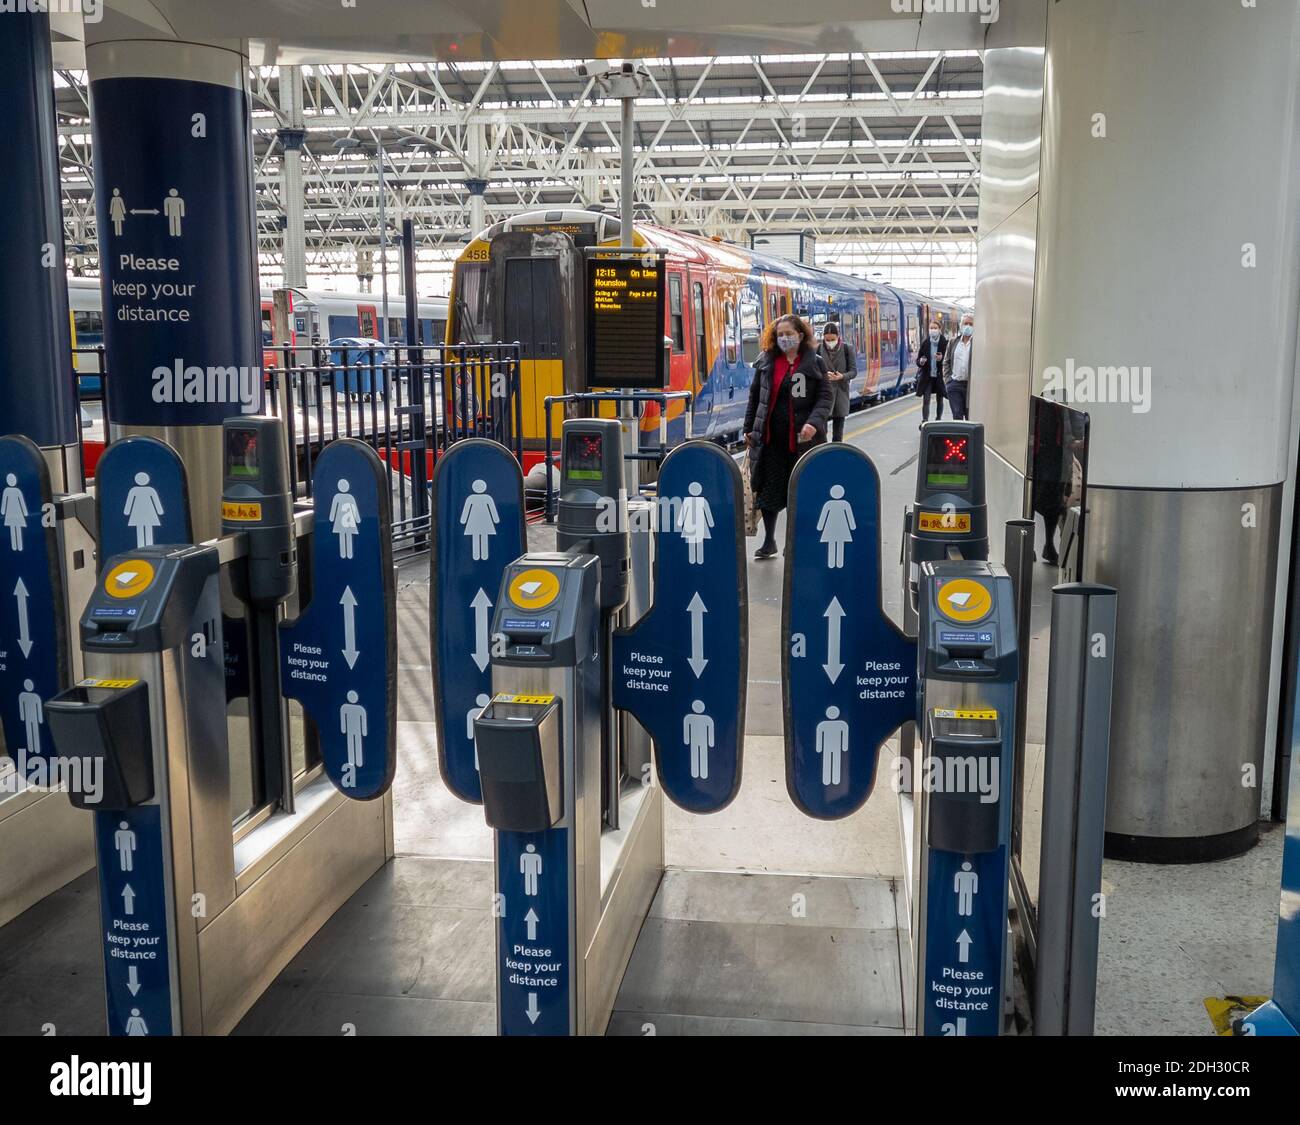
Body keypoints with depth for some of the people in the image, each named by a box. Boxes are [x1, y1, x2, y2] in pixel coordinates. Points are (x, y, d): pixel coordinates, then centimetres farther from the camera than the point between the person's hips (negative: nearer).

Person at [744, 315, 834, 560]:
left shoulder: (814, 363, 0)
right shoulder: (766, 362, 9)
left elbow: (826, 396, -5)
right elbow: (755, 396, 14)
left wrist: (814, 422, -20)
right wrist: (749, 428, 11)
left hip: (803, 439, -3)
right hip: (771, 437, 3)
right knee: (768, 490, 5)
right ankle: (768, 542, 17)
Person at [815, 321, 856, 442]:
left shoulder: (847, 348, 1)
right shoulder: (818, 349, -1)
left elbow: (853, 370, 1)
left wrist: (842, 376, -19)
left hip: (840, 392, 1)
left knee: (838, 430, 7)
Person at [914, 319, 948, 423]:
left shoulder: (944, 342, -8)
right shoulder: (925, 342, -1)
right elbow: (918, 359, 5)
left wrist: (941, 359, -26)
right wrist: (920, 362, -18)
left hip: (939, 375, 0)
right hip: (926, 376, 0)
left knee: (939, 400, 13)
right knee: (926, 400, -8)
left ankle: (938, 420, 28)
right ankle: (925, 421, -9)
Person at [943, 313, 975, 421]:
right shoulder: (953, 342, 10)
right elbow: (946, 362, 15)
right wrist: (947, 380, 5)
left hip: (970, 385, -2)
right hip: (954, 384, 3)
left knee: (970, 417, 4)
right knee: (957, 415, 0)